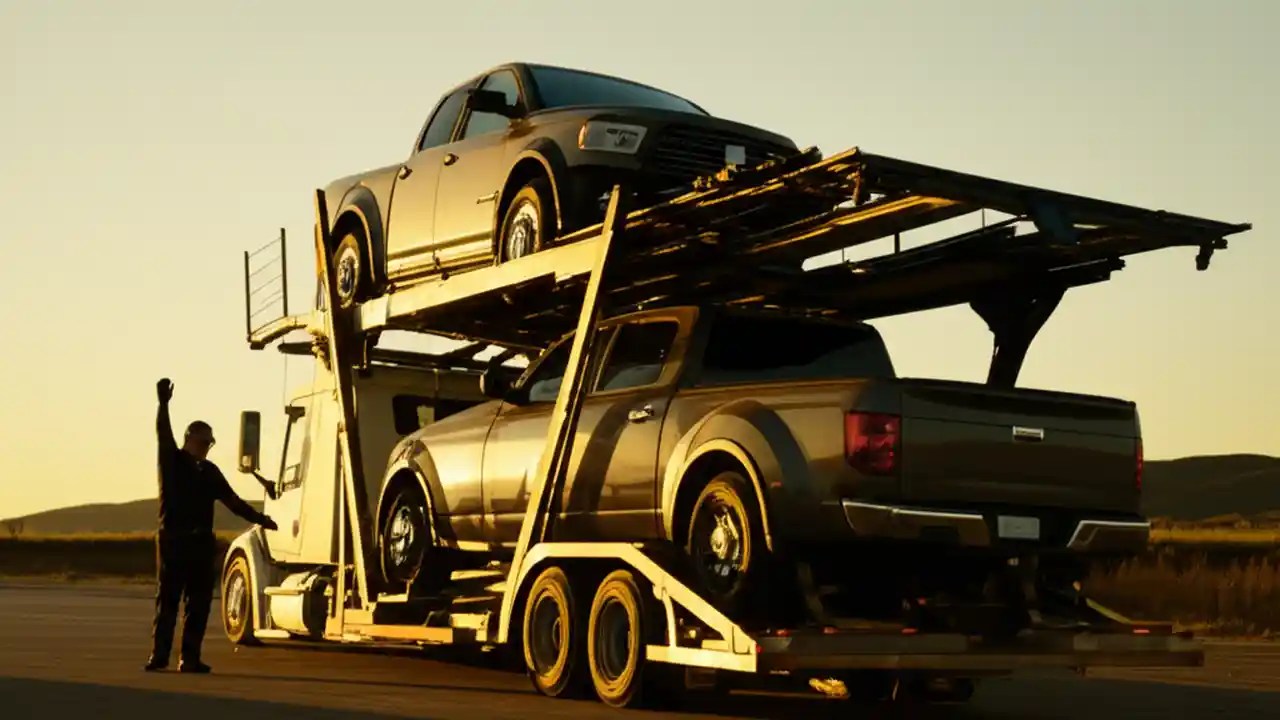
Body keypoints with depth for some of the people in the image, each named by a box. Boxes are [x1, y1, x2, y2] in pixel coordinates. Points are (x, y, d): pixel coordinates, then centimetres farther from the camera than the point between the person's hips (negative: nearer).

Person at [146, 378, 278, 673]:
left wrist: (260, 519, 11)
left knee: (198, 603, 3)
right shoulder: (172, 461, 2)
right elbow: (164, 435, -15)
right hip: (173, 540, -5)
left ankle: (190, 658, 5)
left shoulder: (209, 471, 16)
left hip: (201, 542, 5)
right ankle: (159, 655, -2)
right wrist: (163, 404, -30)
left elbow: (232, 501, 18)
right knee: (167, 599, -3)